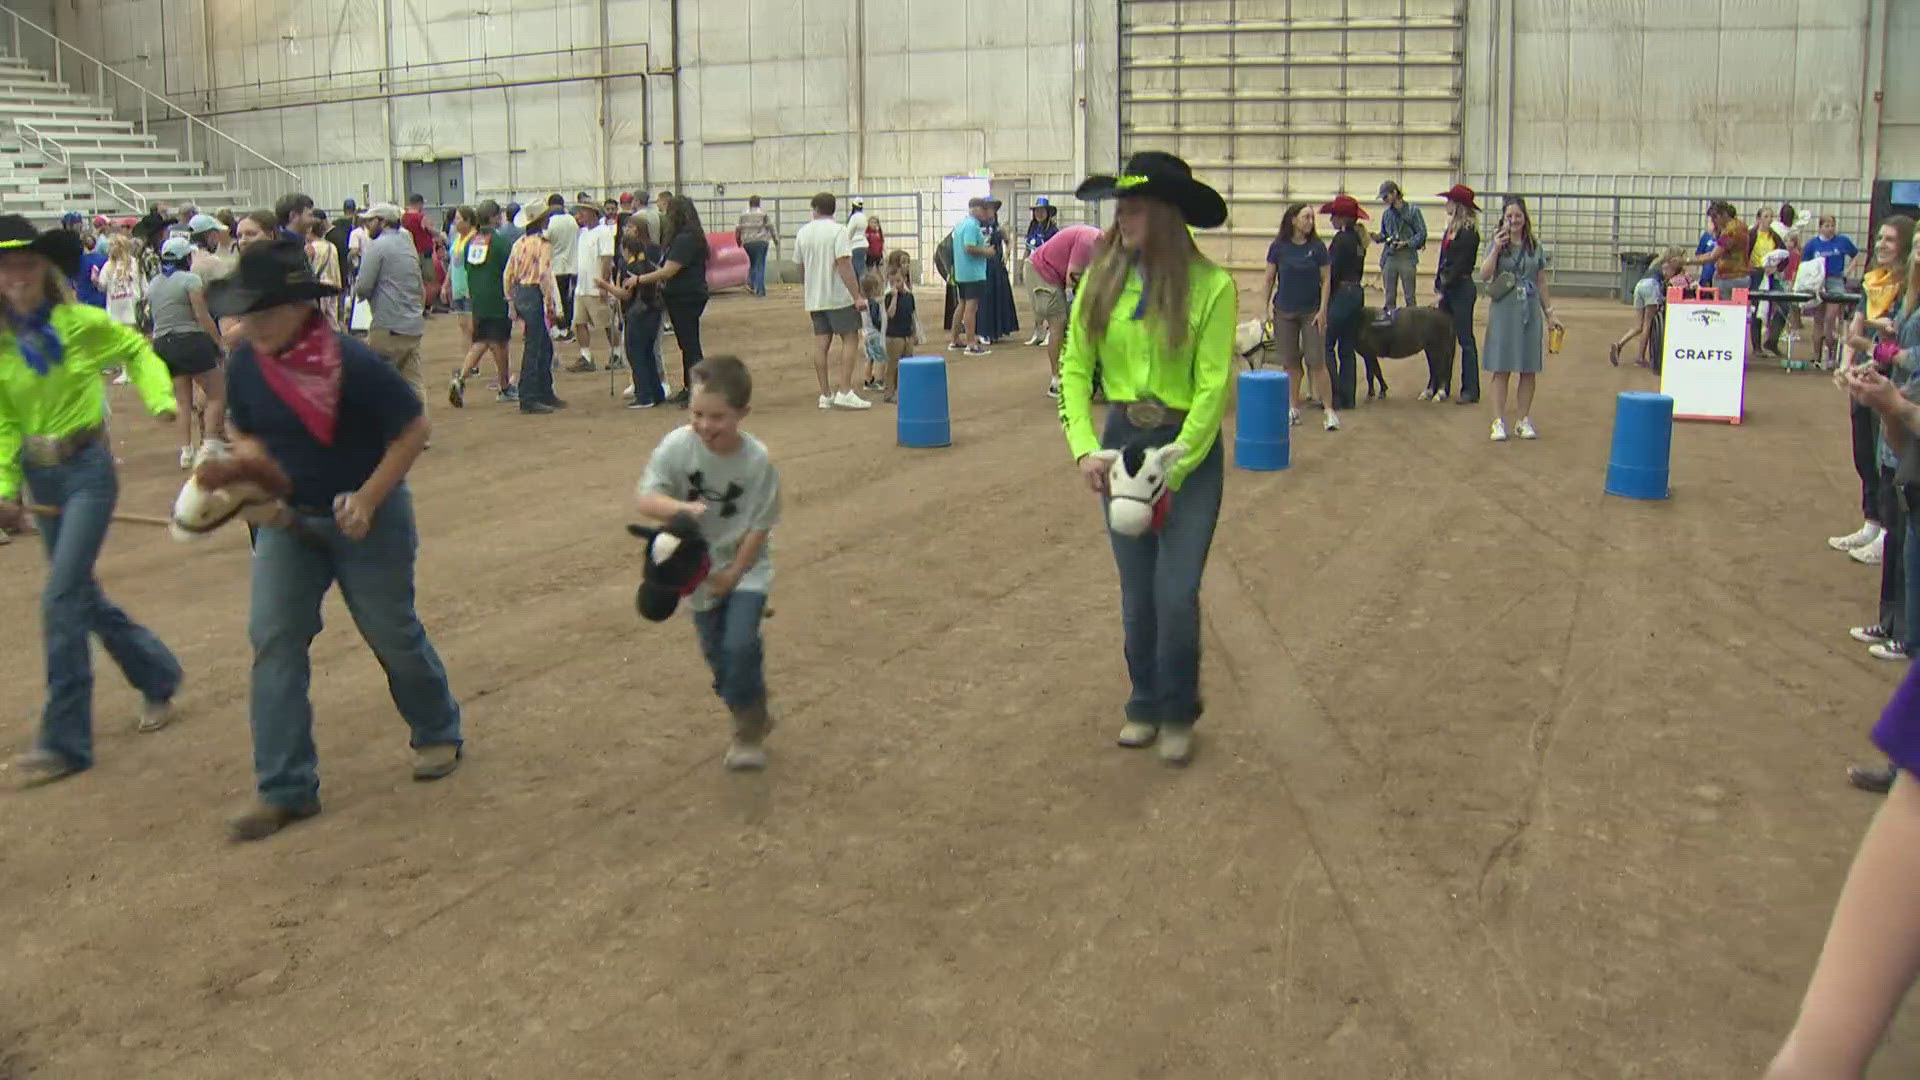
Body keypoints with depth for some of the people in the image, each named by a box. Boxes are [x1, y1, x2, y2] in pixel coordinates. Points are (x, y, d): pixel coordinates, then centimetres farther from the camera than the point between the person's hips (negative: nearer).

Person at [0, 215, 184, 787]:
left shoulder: (81, 323, -9)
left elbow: (137, 349, 9)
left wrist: (161, 399, -7)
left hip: (87, 471, -5)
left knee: (61, 596, -12)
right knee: (82, 595, 14)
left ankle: (65, 741, -5)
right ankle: (158, 676, 38)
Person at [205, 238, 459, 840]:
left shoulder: (354, 363, -23)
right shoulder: (245, 365, -7)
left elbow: (413, 430, -15)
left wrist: (368, 498, -21)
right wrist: (250, 458, -10)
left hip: (367, 518, -4)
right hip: (288, 521, 5)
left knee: (392, 633, 9)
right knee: (273, 638, -5)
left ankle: (438, 734, 37)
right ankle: (285, 789, 2)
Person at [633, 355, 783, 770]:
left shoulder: (757, 460, -21)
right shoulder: (677, 446, -19)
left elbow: (759, 526, -14)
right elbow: (645, 499, -24)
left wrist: (734, 573, -16)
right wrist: (682, 508, -43)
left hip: (745, 566, -3)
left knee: (740, 644, -17)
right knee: (715, 653, 12)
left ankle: (749, 729, 5)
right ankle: (752, 719, 35)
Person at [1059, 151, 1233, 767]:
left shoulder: (1211, 285, -13)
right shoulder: (1101, 280, -2)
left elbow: (1213, 388, -14)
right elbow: (1074, 368, 0)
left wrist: (1173, 470, -17)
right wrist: (1085, 447, -11)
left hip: (1190, 446, -3)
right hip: (1121, 442, 4)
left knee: (1176, 593, -6)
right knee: (1136, 590, 11)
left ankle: (1178, 714, 17)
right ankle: (1144, 705, 31)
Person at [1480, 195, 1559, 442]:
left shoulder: (1535, 247, 9)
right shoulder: (1498, 244, 2)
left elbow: (1541, 284, 13)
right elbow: (1484, 274, -12)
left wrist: (1549, 314, 11)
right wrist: (1496, 250, -20)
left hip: (1530, 313, 3)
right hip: (1503, 312, -3)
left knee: (1529, 370, 4)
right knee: (1501, 368, -2)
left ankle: (1524, 420, 13)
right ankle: (1499, 421, 2)